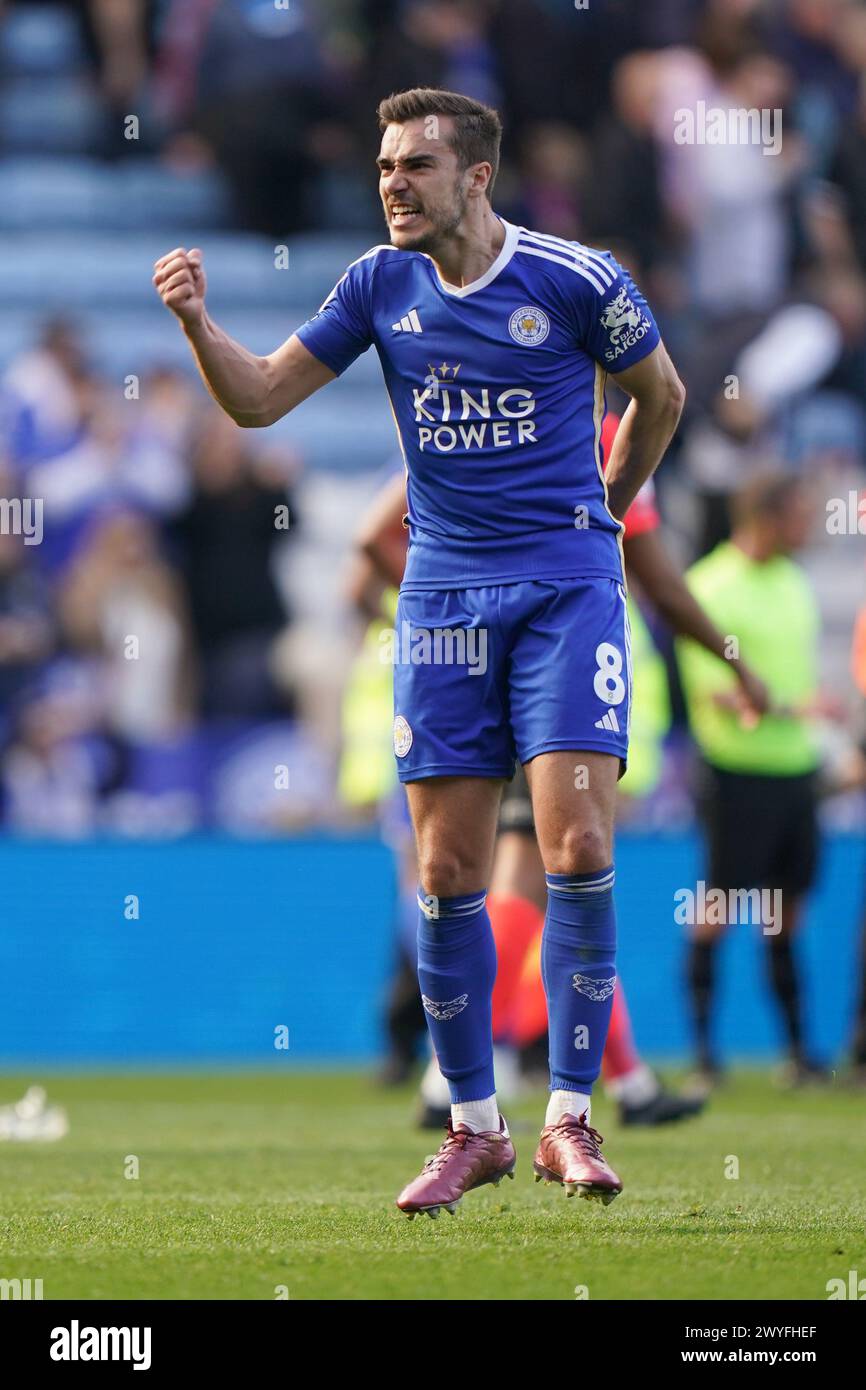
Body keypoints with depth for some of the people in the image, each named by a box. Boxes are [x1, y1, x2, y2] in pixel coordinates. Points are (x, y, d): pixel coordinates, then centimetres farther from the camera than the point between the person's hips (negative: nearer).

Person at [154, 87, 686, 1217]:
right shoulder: (382, 285, 3)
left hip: (566, 583, -3)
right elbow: (260, 398, 6)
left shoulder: (574, 278, -6)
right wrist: (197, 322, -11)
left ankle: (571, 1119, -7)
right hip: (445, 590, 3)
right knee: (448, 872, 1)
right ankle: (475, 1130, 13)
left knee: (577, 844, -15)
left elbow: (660, 394, 11)